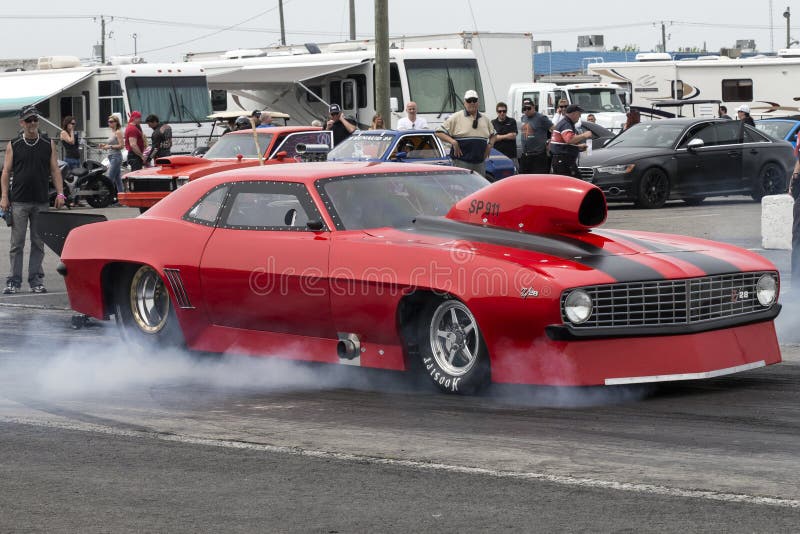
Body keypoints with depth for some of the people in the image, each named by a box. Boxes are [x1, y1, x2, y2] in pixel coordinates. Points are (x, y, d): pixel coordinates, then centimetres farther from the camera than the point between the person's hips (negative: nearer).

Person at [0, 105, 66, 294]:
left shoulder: (48, 144, 7)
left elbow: (55, 170, 7)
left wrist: (60, 194, -3)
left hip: (42, 202, 1)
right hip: (19, 202, -1)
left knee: (38, 243, 5)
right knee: (17, 243, -1)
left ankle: (36, 280, 11)